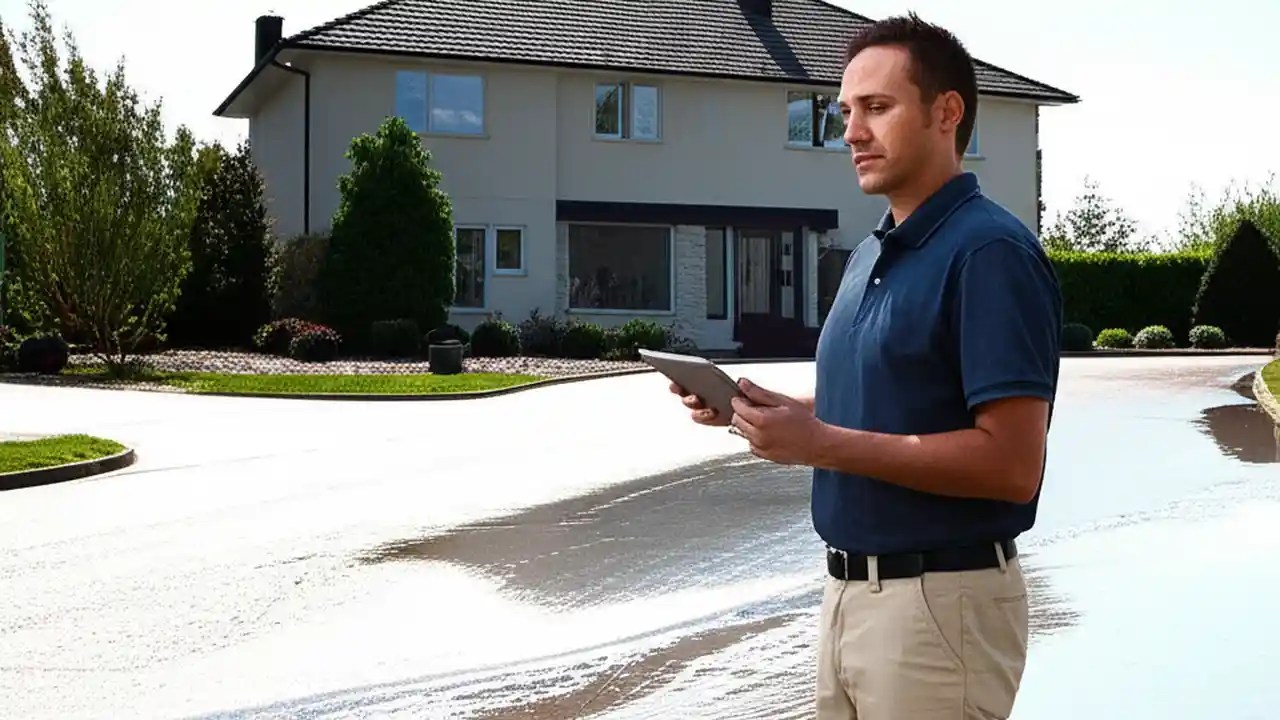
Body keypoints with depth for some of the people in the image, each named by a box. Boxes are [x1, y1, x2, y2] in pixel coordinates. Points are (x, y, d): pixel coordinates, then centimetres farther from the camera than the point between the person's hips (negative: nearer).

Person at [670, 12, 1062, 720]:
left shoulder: (990, 252, -16)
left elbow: (1011, 463, -23)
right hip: (849, 590, 9)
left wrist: (823, 444, -22)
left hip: (940, 604, -9)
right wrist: (754, 408, 3)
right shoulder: (870, 254, 12)